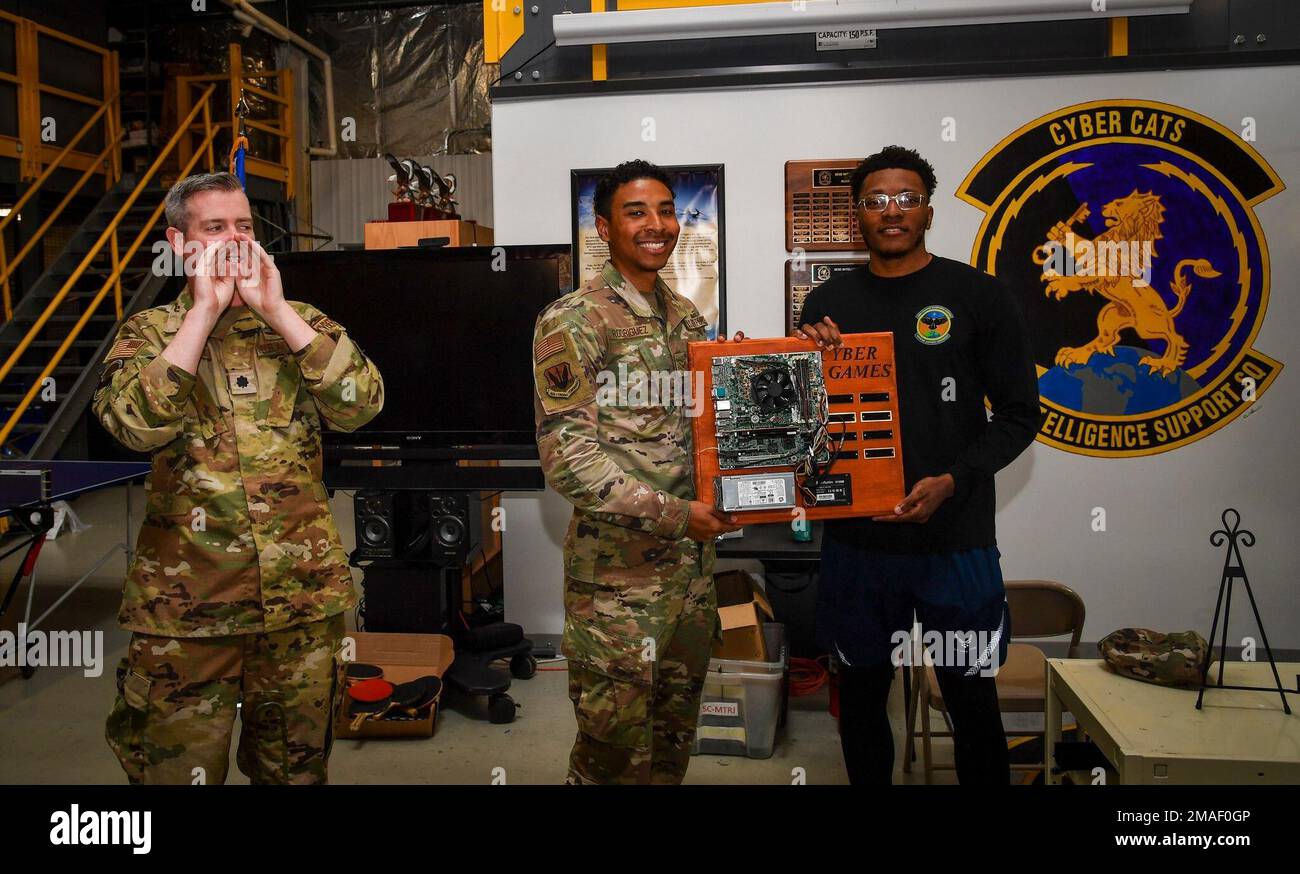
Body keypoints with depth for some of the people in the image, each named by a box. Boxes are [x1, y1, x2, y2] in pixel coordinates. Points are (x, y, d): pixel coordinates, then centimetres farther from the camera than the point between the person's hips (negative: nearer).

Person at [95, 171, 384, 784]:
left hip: (304, 597, 2)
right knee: (177, 767, 10)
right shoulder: (149, 332, 4)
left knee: (295, 767, 17)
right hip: (185, 604, -1)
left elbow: (361, 405, -10)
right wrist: (206, 308, -14)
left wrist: (273, 308, -12)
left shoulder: (299, 322, 7)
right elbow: (137, 424, -17)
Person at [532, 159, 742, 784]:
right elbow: (568, 458, -18)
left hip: (692, 565, 7)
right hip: (616, 576, -7)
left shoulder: (685, 316, 10)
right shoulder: (572, 321, -12)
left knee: (675, 738, 19)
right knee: (615, 747, 6)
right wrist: (676, 514, -19)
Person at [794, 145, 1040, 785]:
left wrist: (952, 481, -16)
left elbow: (1018, 414, -2)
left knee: (971, 700, 9)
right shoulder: (828, 303, 6)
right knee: (862, 695, 15)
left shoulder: (978, 296, -2)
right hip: (855, 536, 2)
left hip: (955, 539, -2)